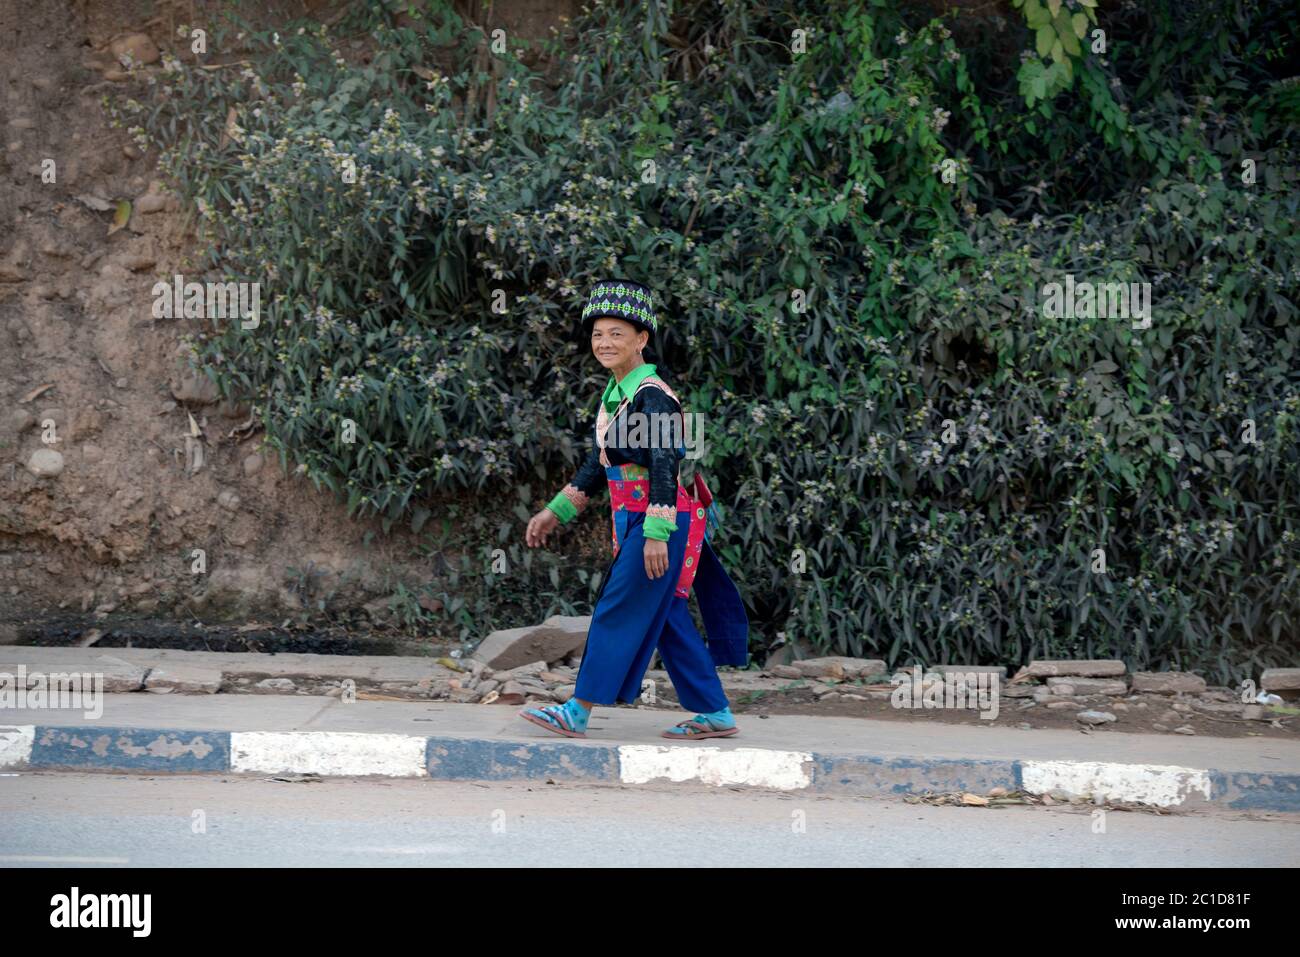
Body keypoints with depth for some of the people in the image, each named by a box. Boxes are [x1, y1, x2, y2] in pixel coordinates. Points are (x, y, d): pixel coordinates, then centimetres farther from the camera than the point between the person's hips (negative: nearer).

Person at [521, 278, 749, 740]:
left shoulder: (653, 398, -16)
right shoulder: (614, 395, 13)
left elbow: (664, 466, -23)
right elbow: (598, 464, 21)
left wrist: (656, 534, -28)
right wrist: (556, 512, 21)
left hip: (663, 521, -10)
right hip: (633, 523, 10)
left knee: (619, 612, -5)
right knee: (667, 619, 11)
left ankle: (578, 712, -1)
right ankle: (715, 714, 16)